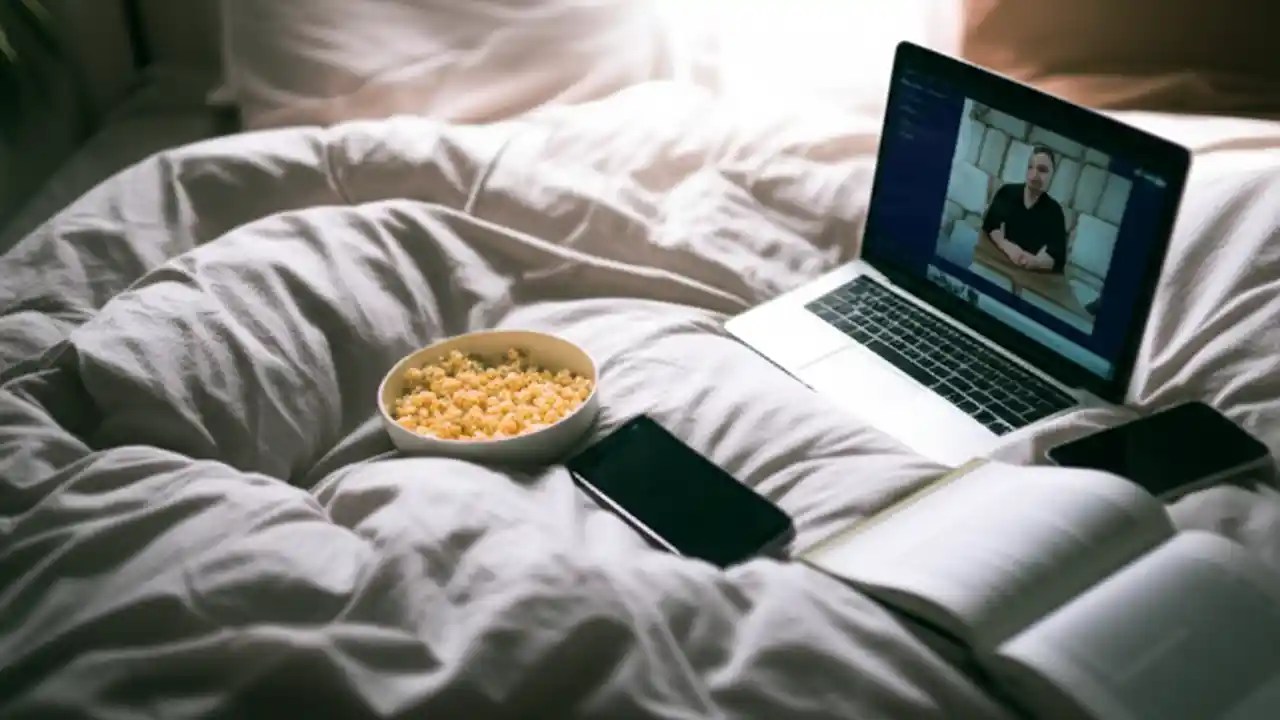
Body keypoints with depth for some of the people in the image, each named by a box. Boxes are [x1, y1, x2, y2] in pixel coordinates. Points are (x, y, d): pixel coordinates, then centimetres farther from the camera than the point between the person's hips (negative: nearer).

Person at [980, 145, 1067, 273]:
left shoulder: (1054, 211, 3)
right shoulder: (1007, 193, 6)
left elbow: (1058, 258, -5)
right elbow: (989, 225, -3)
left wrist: (1035, 261, -27)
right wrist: (1007, 246, -23)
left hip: (1029, 273, -1)